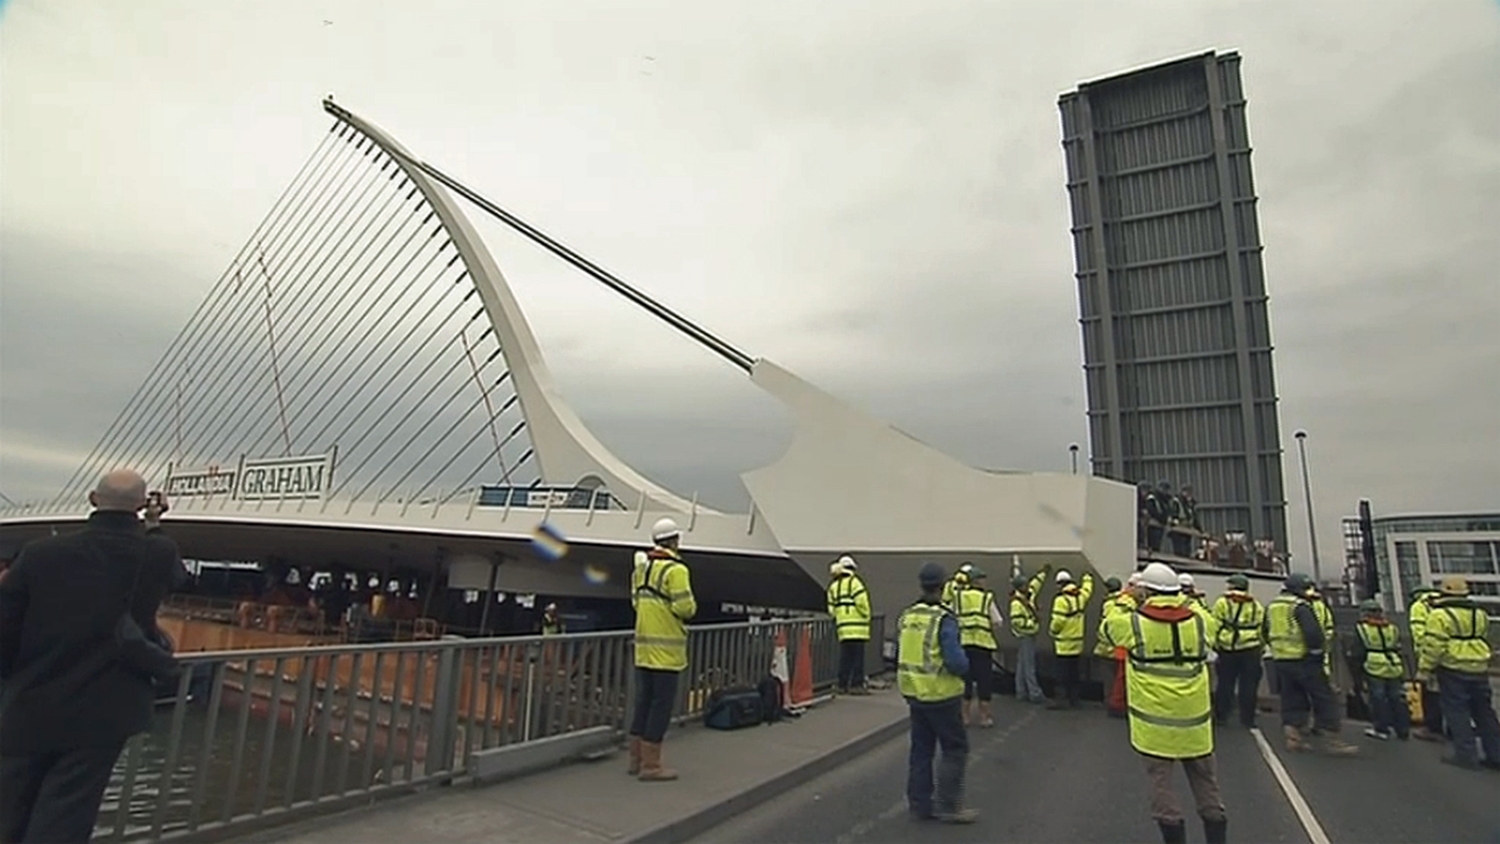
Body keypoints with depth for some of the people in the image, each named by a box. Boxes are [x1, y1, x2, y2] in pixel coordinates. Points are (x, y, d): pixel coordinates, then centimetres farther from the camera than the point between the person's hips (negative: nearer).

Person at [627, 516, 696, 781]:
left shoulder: (641, 567, 11)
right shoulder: (675, 570, -16)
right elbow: (685, 607, -20)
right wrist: (692, 608, 0)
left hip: (643, 645, 8)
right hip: (665, 648, -8)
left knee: (643, 702, 15)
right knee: (661, 705, -1)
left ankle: (637, 759, 24)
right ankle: (650, 765, 5)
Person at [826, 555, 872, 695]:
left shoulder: (833, 586, 15)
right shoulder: (854, 582, -5)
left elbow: (831, 608, 13)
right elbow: (862, 602, -13)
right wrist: (866, 617, -1)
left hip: (842, 627, 6)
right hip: (857, 626, -6)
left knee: (845, 657, 11)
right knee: (858, 656, -2)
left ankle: (842, 685, 13)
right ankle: (857, 684, -2)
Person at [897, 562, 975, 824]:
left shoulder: (906, 616, 3)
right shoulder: (944, 619, -19)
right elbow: (956, 662, -22)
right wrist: (964, 666, -2)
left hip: (913, 692, 7)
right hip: (941, 695, -7)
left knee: (921, 749, 15)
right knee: (955, 749, 8)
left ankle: (920, 804, 22)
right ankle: (948, 806, 10)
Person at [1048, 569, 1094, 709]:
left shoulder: (1062, 599, -18)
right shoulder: (1081, 596, 4)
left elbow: (1058, 621, -21)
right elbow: (1087, 589, 28)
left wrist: (1052, 630, -1)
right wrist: (1088, 579, 47)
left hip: (1064, 642, -7)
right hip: (1077, 641, 7)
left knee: (1063, 673, -4)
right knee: (1074, 672, 13)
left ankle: (1061, 699, -5)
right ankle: (1074, 699, 19)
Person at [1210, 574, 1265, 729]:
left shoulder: (1222, 603, -2)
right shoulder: (1256, 606, 6)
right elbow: (1262, 629, 3)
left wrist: (1215, 645, 2)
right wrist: (1260, 648, 11)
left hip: (1227, 651, -1)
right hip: (1250, 651, 1)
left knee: (1225, 685, 8)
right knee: (1248, 687, 8)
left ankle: (1221, 717, 12)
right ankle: (1247, 720, 11)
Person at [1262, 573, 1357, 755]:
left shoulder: (1271, 607, 12)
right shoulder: (1300, 606, -12)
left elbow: (1265, 632, 19)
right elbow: (1313, 632, -23)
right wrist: (1317, 651, -10)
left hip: (1281, 661, 7)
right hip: (1304, 660, -7)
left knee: (1291, 700, 13)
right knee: (1323, 699, 1)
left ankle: (1292, 736, 11)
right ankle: (1331, 740, 2)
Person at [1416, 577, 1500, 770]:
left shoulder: (1440, 616, -14)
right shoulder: (1480, 614, 10)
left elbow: (1433, 645, -17)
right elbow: (1484, 640, 21)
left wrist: (1425, 668, -10)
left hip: (1453, 669, -7)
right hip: (1479, 669, 7)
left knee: (1457, 712, 0)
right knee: (1484, 713, 14)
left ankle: (1466, 754, 1)